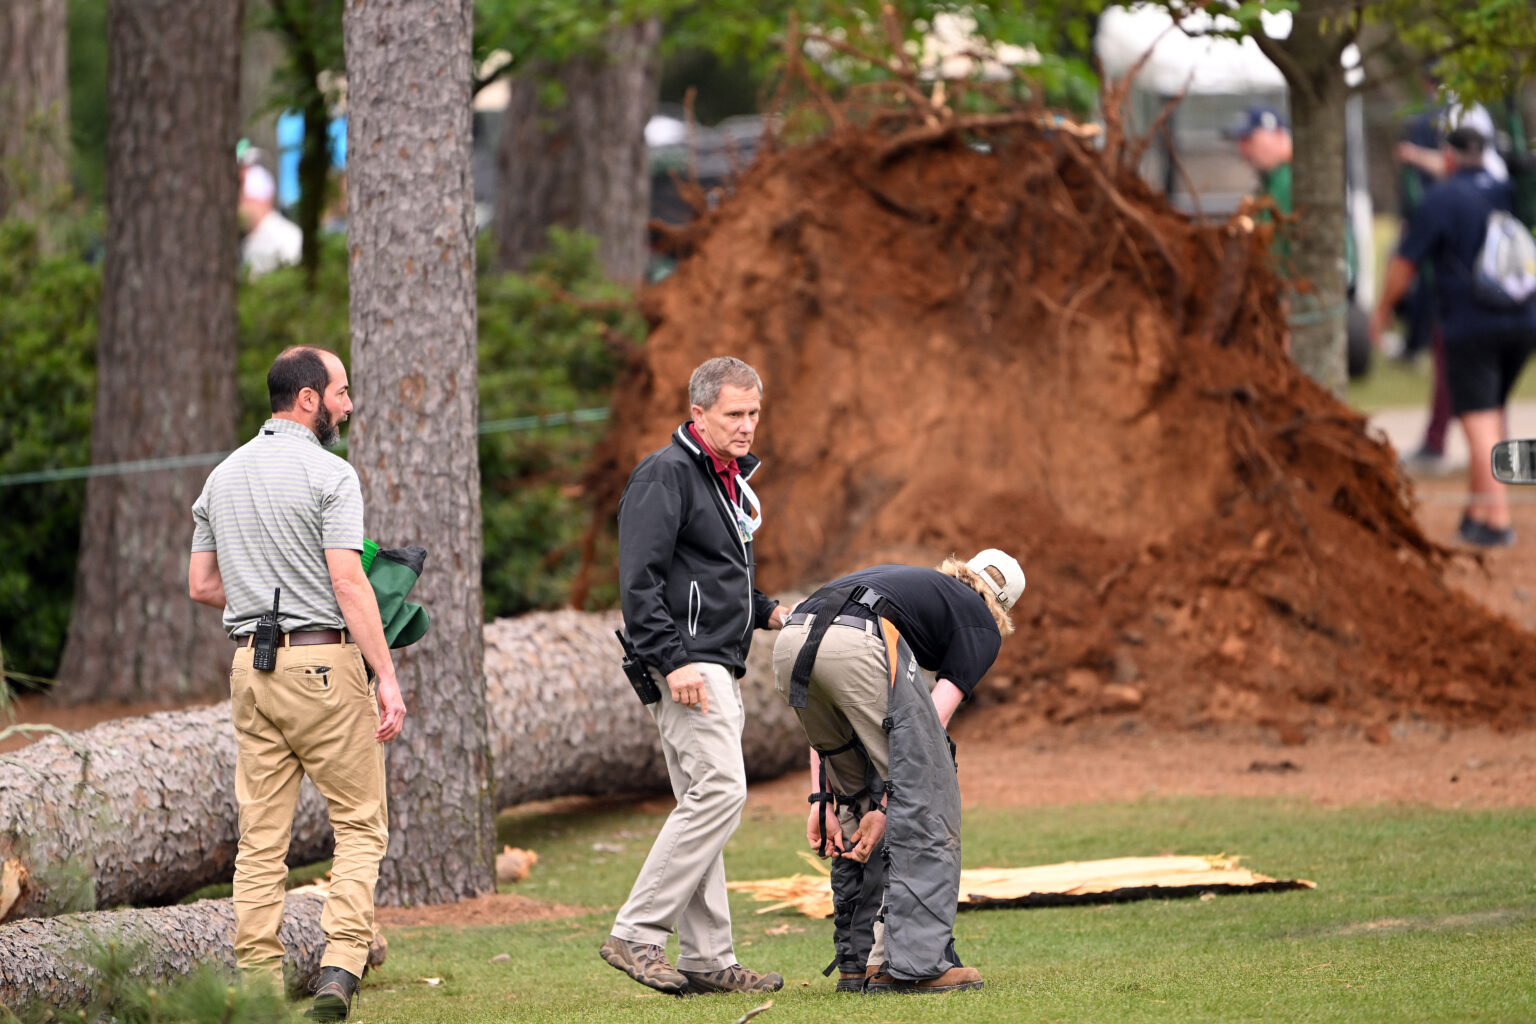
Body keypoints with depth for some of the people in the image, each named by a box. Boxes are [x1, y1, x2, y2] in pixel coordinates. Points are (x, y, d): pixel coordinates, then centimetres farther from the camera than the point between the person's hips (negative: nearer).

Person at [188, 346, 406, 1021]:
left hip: (249, 662, 6)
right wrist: (386, 675, -16)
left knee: (261, 834, 6)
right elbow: (347, 582, -16)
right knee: (360, 824, 1)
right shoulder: (329, 475, -9)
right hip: (322, 660, -6)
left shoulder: (223, 476, 12)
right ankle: (341, 961, -13)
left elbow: (201, 586, 14)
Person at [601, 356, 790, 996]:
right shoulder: (666, 474, -11)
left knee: (704, 803, 8)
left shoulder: (729, 479, 20)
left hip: (719, 669, 10)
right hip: (687, 663, -10)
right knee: (720, 788, -18)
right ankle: (636, 934, -16)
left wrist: (767, 612, 14)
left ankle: (706, 960, 10)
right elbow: (639, 580, -18)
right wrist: (673, 660, -25)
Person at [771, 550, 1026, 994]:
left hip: (791, 645, 7)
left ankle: (858, 962, 23)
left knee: (860, 802, 23)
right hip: (858, 645, -7)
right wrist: (886, 805, 8)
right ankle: (916, 964, 2)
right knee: (927, 805, 6)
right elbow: (933, 719, 9)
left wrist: (821, 800, 27)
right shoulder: (982, 627, 24)